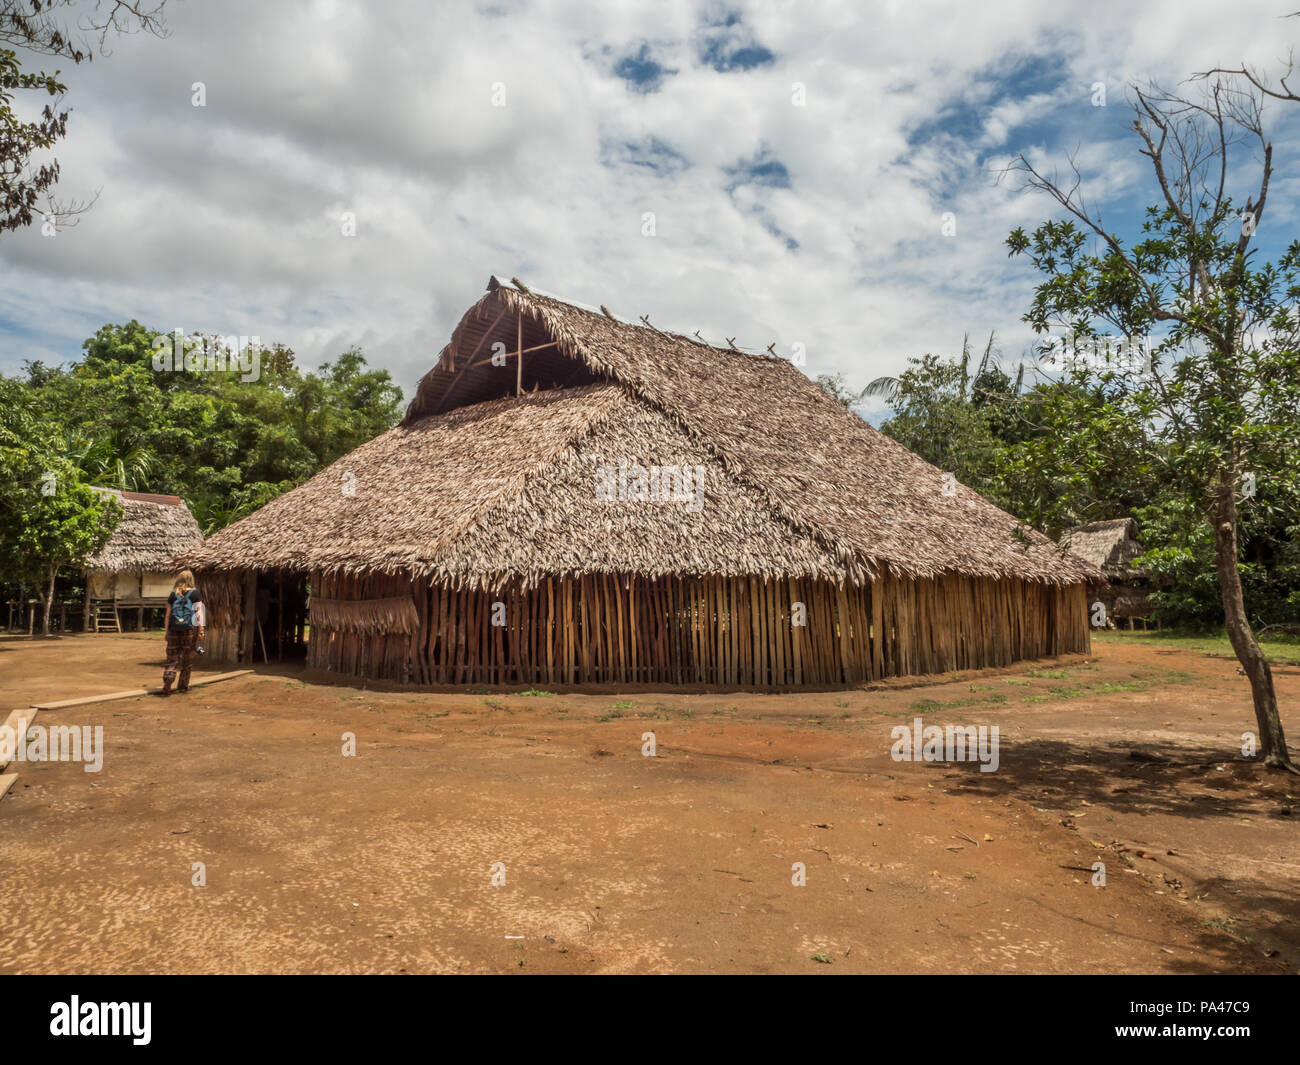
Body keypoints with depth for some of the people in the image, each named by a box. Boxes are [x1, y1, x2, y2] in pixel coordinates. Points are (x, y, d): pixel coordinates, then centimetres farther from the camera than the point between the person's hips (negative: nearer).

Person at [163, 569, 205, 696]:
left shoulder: (173, 594, 6)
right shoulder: (195, 593, 1)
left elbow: (168, 614, 7)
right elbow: (198, 612, -6)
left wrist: (166, 631, 13)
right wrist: (201, 629, -5)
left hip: (174, 630, 1)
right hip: (190, 629, -1)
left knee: (172, 657, 7)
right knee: (187, 659, 10)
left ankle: (167, 679, -14)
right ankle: (183, 685, 16)